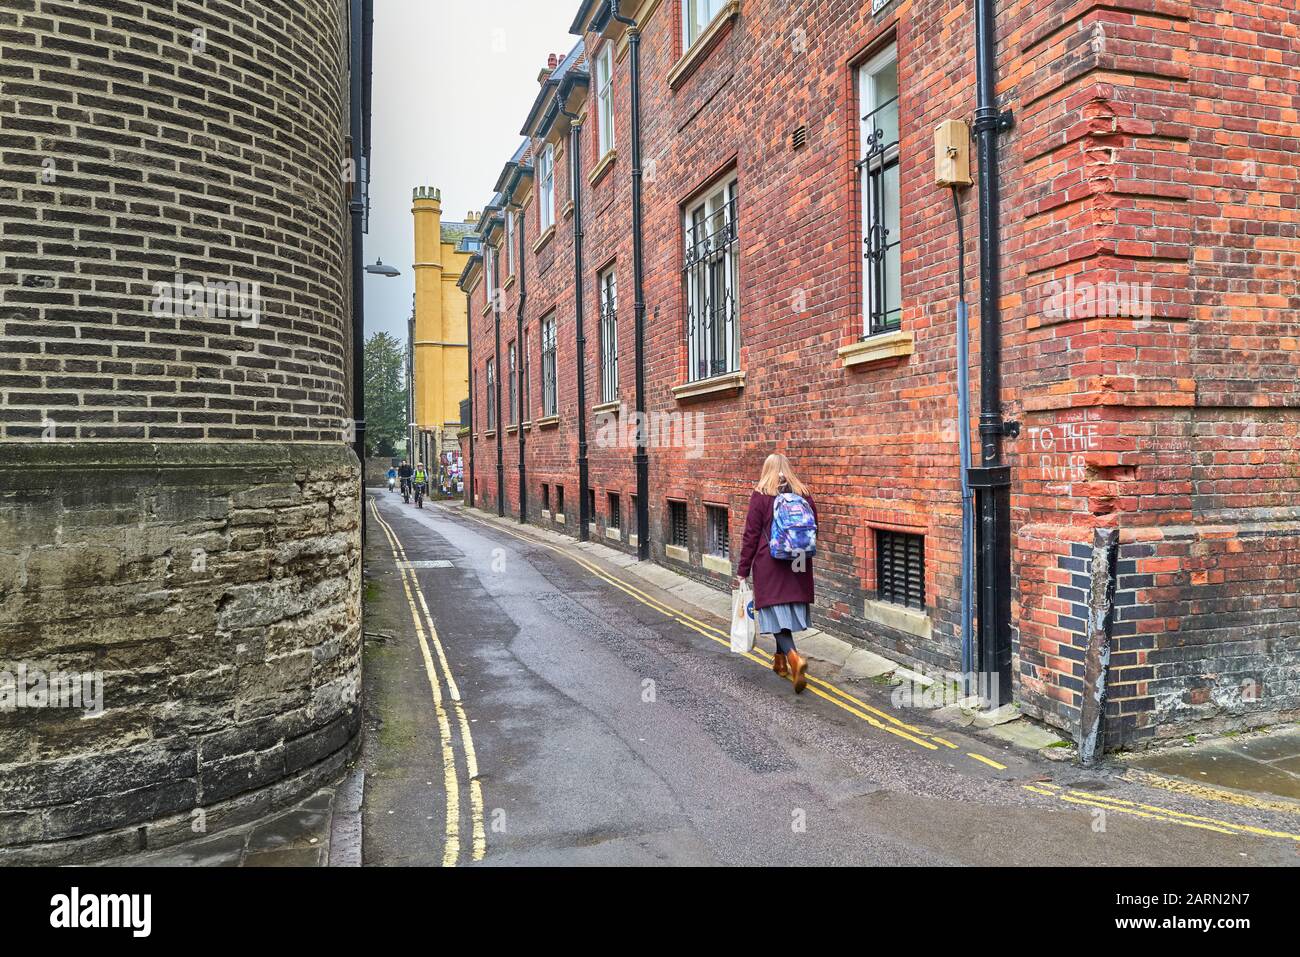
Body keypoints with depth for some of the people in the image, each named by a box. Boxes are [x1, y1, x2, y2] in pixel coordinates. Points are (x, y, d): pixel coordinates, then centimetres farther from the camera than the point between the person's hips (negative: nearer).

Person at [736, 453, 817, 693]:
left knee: (777, 612, -3)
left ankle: (794, 657, -22)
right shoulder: (803, 495, 6)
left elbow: (751, 535, -6)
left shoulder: (760, 495, -5)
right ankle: (780, 659, 28)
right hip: (798, 566, 4)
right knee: (789, 609, 15)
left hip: (769, 565, -4)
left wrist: (743, 571, 0)